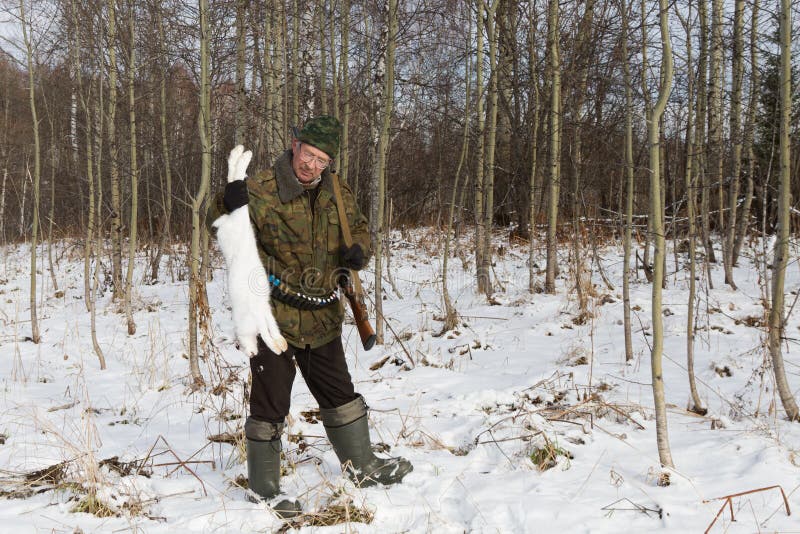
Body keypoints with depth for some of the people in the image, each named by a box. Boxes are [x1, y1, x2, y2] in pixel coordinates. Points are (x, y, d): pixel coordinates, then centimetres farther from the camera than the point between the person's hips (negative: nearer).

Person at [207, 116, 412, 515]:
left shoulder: (337, 194, 5)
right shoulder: (260, 190, -14)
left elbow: (359, 229, 18)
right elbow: (217, 220, -11)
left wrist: (358, 251, -6)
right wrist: (229, 203, -35)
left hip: (322, 318, 6)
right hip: (273, 316, -6)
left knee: (340, 394, 20)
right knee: (270, 404, 3)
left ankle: (362, 467, 37)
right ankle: (263, 488, 20)